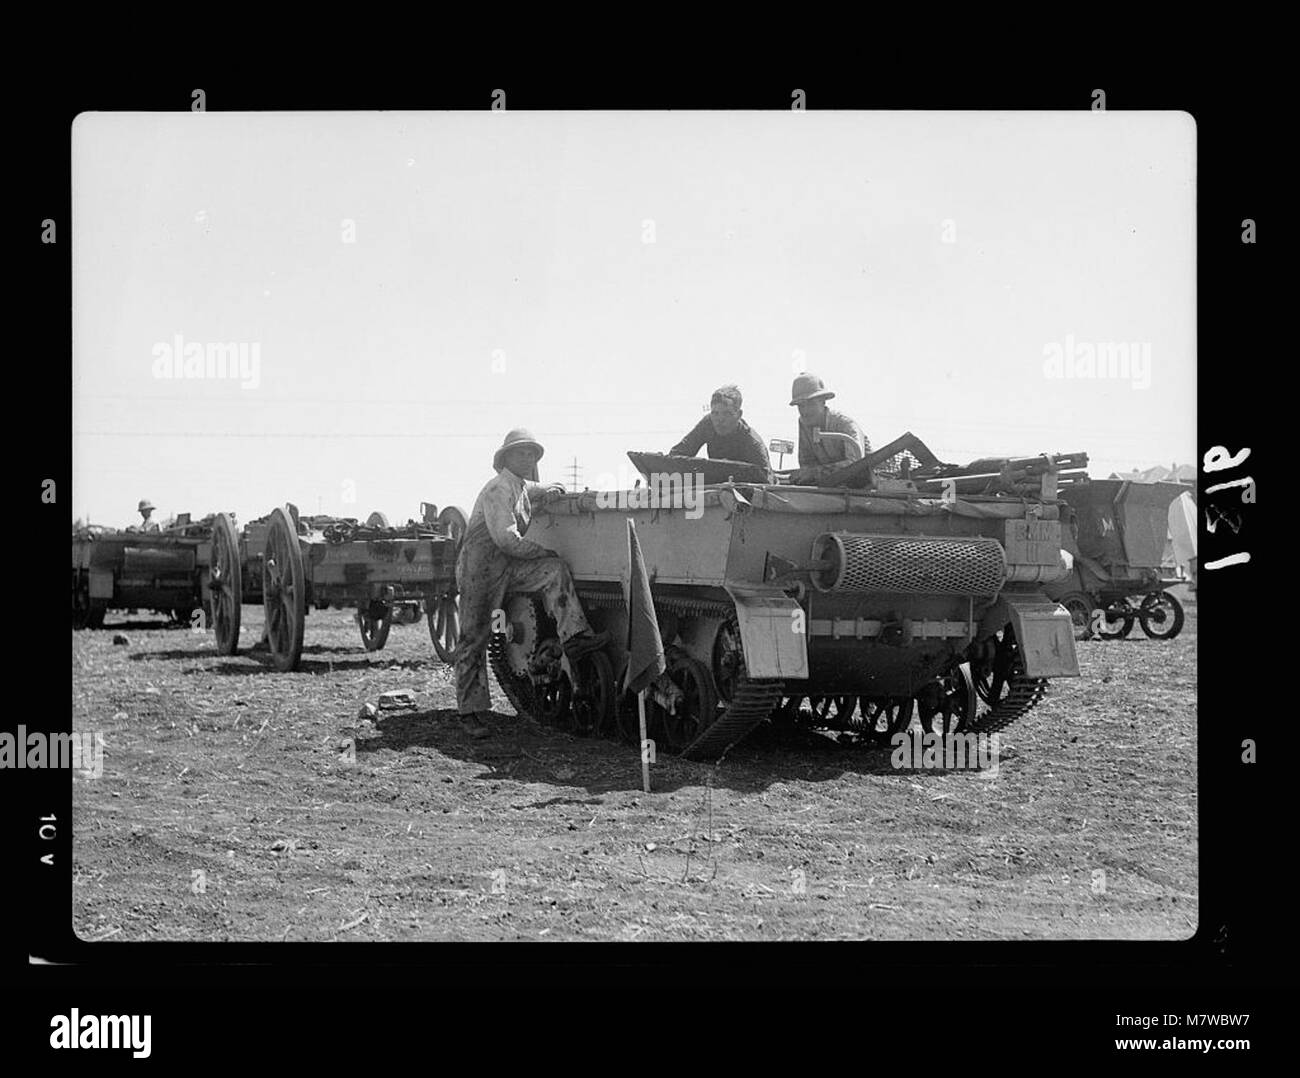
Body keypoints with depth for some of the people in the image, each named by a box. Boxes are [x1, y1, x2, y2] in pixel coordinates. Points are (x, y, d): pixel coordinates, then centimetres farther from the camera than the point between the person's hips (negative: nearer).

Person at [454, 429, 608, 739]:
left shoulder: (521, 487, 15)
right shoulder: (498, 490, -13)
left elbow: (528, 490, 43)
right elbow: (506, 539, -22)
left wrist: (545, 490, 20)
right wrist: (546, 550, -13)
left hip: (508, 567, 8)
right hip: (480, 567, -8)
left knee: (554, 569, -15)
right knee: (474, 639, -4)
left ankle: (573, 637, -25)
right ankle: (469, 711, 1)